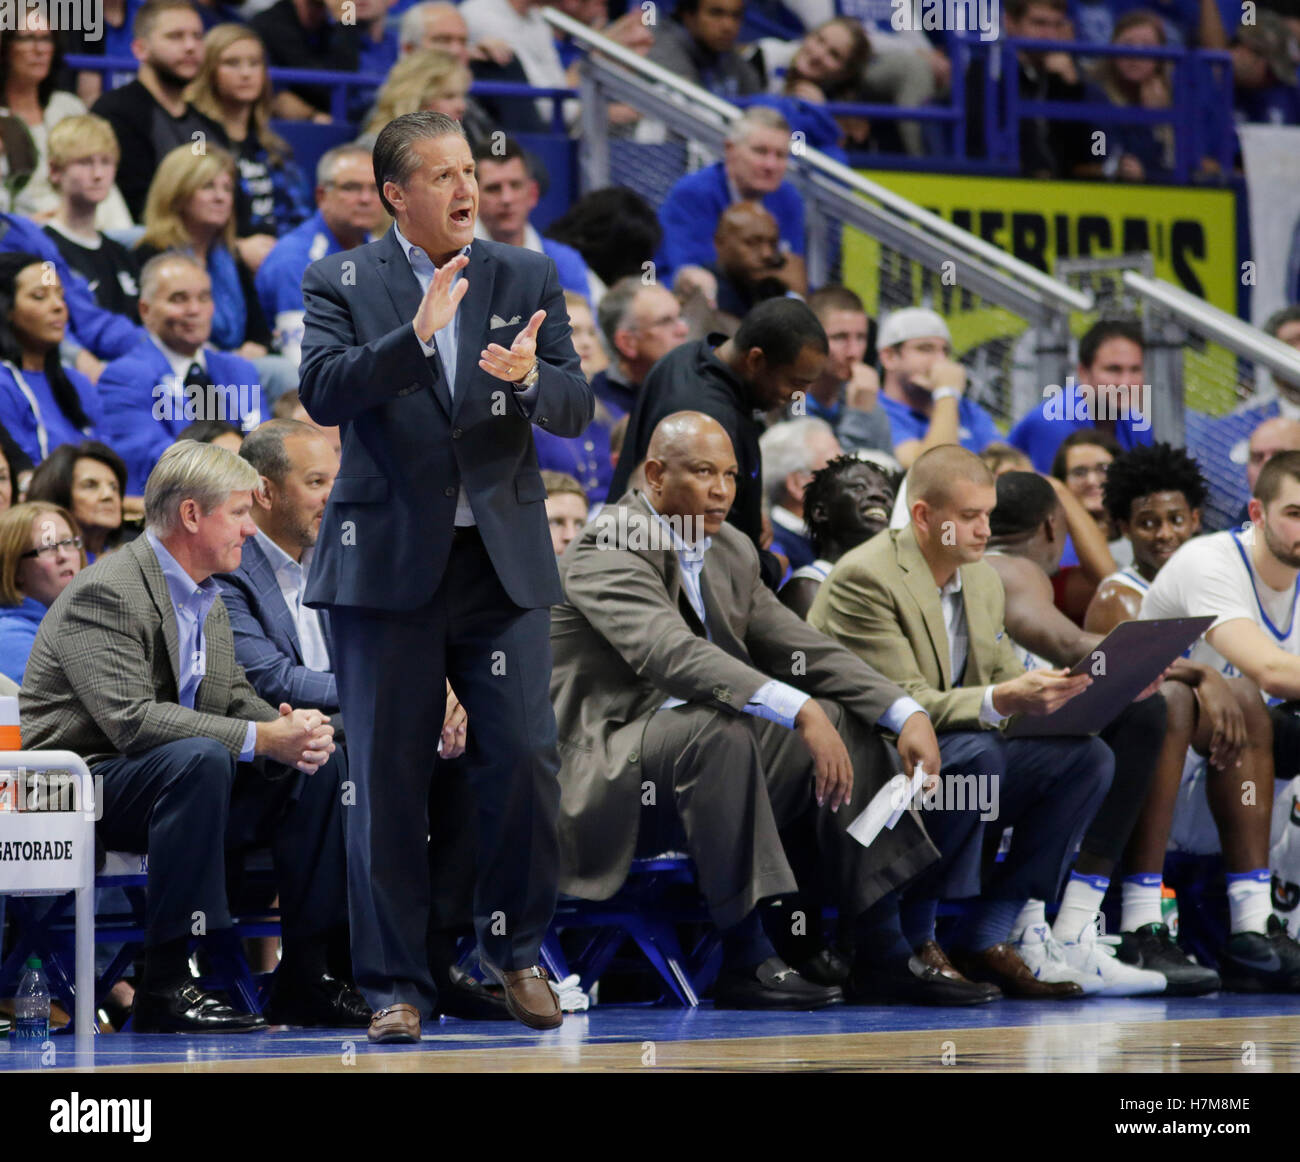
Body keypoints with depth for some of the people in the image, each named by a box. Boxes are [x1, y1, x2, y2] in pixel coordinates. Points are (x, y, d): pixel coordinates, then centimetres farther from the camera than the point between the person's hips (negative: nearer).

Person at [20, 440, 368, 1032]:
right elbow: (131, 720, -29)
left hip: (182, 776, 9)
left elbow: (233, 698, 13)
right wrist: (261, 738, -31)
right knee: (199, 758, -36)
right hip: (78, 784, -9)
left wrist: (292, 728, -11)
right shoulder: (107, 594, -19)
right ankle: (164, 985, -34)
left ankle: (303, 978, 0)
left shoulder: (207, 598, 13)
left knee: (315, 771, -2)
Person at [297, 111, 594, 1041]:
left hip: (504, 560, 2)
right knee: (388, 781, 0)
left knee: (526, 758, -5)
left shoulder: (528, 280, 9)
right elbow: (323, 392, -15)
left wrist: (531, 377, -19)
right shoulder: (343, 286, 1)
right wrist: (418, 335, -27)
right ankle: (396, 986, 9)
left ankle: (515, 947, 17)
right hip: (389, 563, -2)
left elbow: (575, 411, 3)